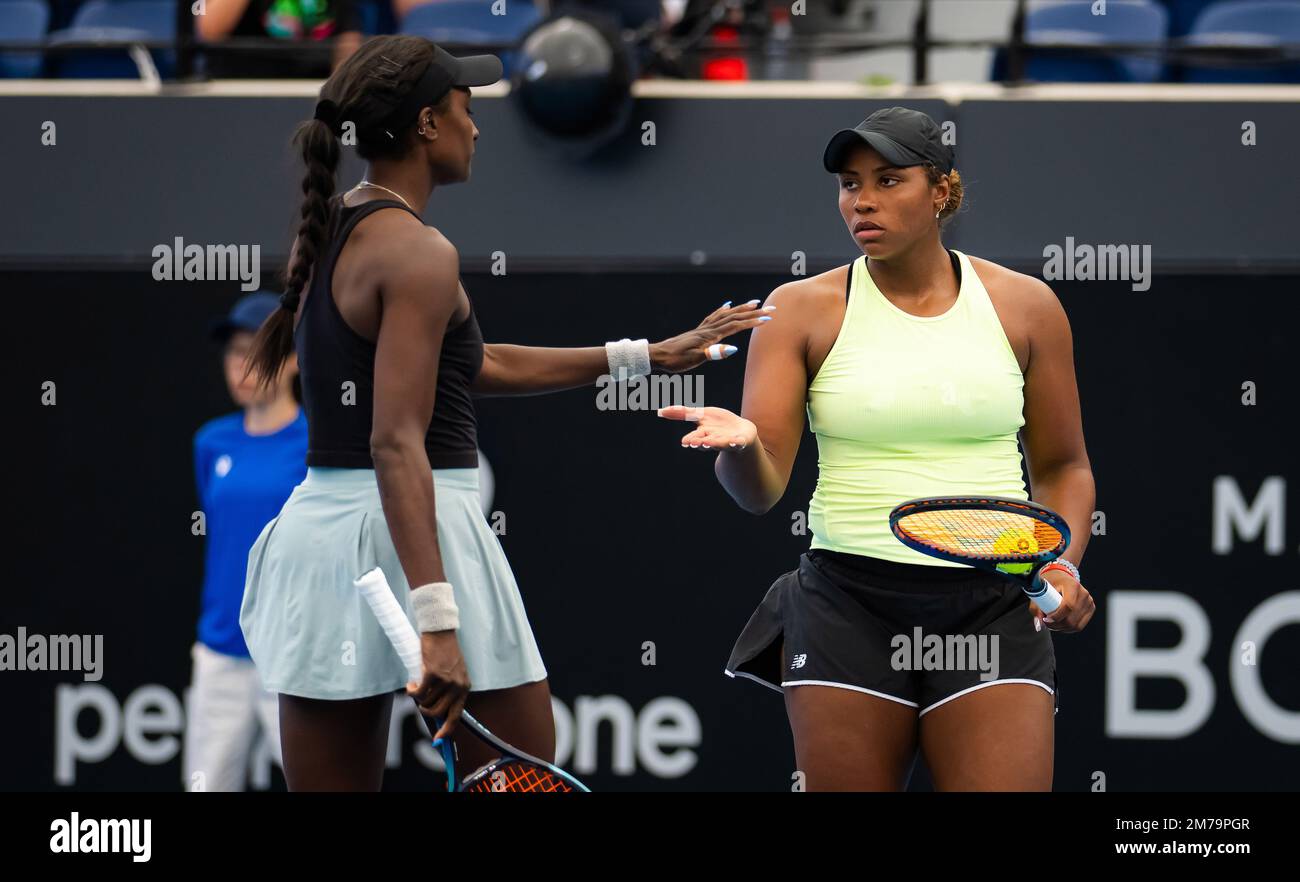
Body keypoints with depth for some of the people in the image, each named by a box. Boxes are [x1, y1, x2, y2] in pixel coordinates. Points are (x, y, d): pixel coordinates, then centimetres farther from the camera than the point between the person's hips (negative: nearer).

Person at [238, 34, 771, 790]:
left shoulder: (328, 238, 15)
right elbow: (397, 443, -21)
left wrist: (645, 357, 25)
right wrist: (435, 620, -27)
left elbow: (473, 366, 21)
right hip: (418, 541, -8)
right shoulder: (418, 253, -12)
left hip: (319, 525, 8)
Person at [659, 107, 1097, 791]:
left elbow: (1062, 466, 16)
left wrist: (1062, 563, -2)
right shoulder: (803, 310, 3)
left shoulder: (1025, 307, 6)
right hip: (848, 602, 0)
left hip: (992, 607, 0)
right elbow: (760, 490, -4)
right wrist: (739, 446, -27)